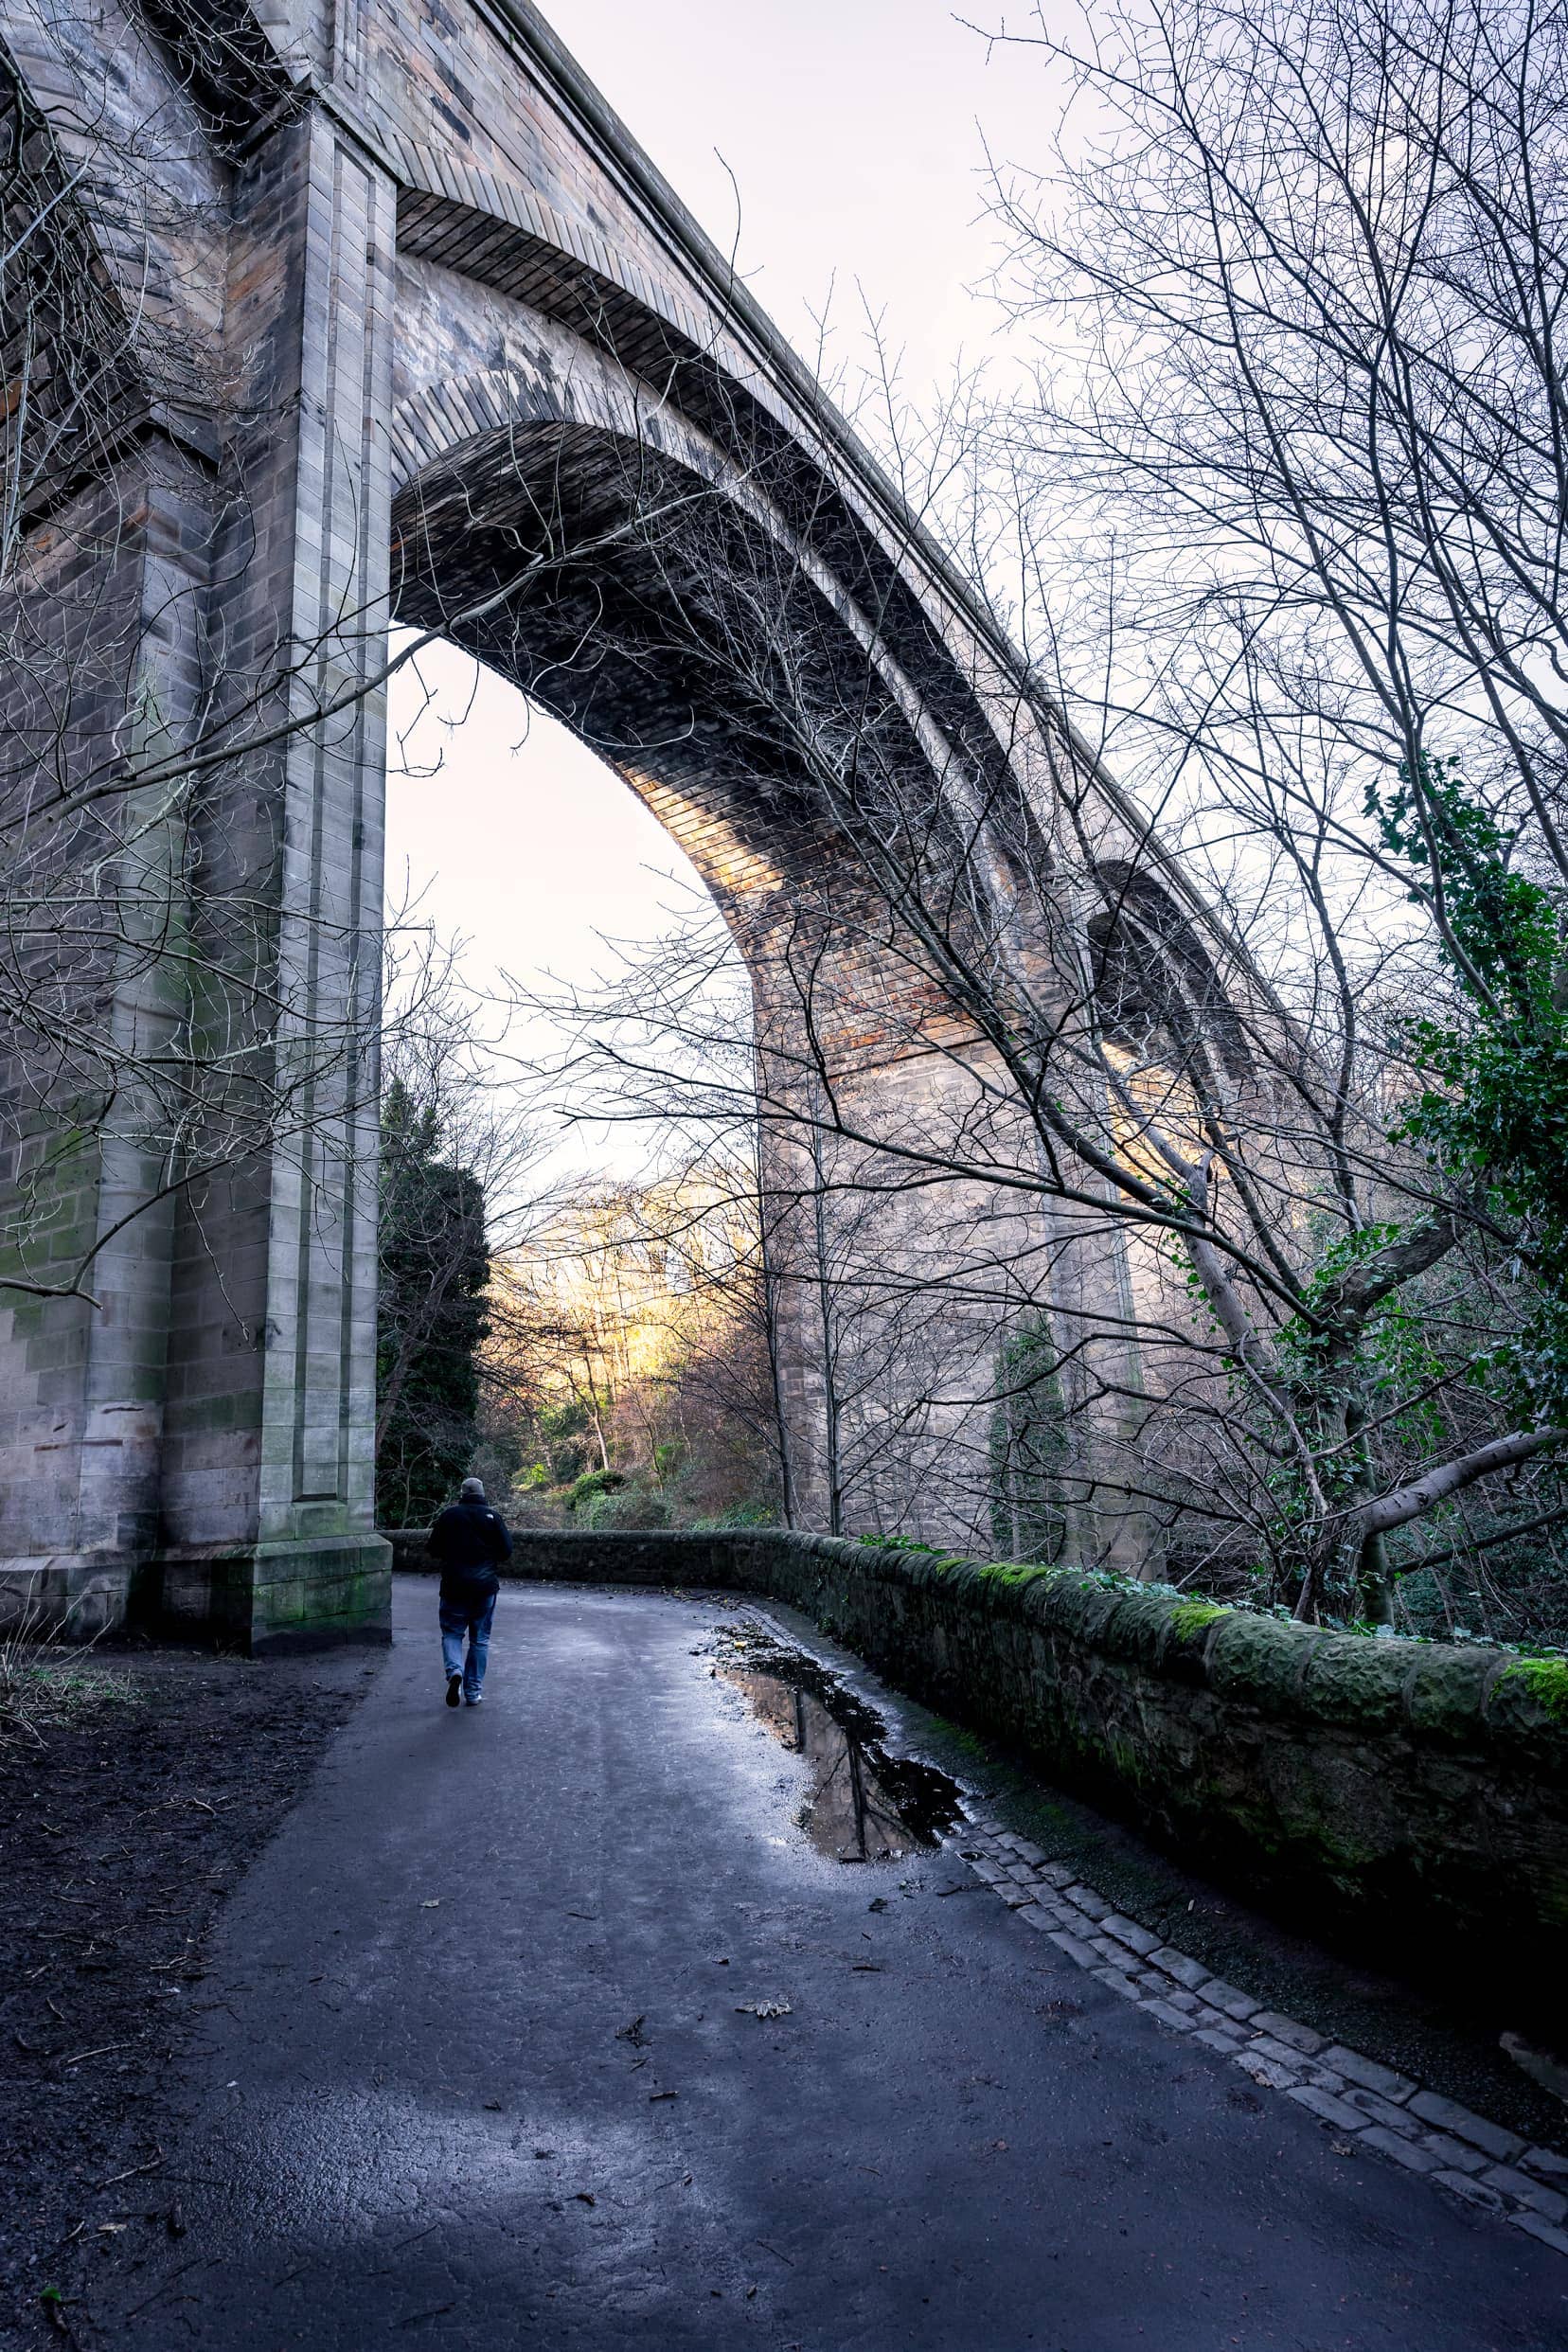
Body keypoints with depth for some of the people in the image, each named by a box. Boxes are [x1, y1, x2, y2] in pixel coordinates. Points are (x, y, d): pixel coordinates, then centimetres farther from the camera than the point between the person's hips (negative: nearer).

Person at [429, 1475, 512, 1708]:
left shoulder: (449, 1515, -1)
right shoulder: (493, 1516, -1)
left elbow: (434, 1551, 4)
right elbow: (507, 1551, -1)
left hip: (454, 1586, -1)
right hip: (485, 1587, 1)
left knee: (451, 1633, 11)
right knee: (480, 1639, 11)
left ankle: (454, 1671, -16)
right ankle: (473, 1692, 11)